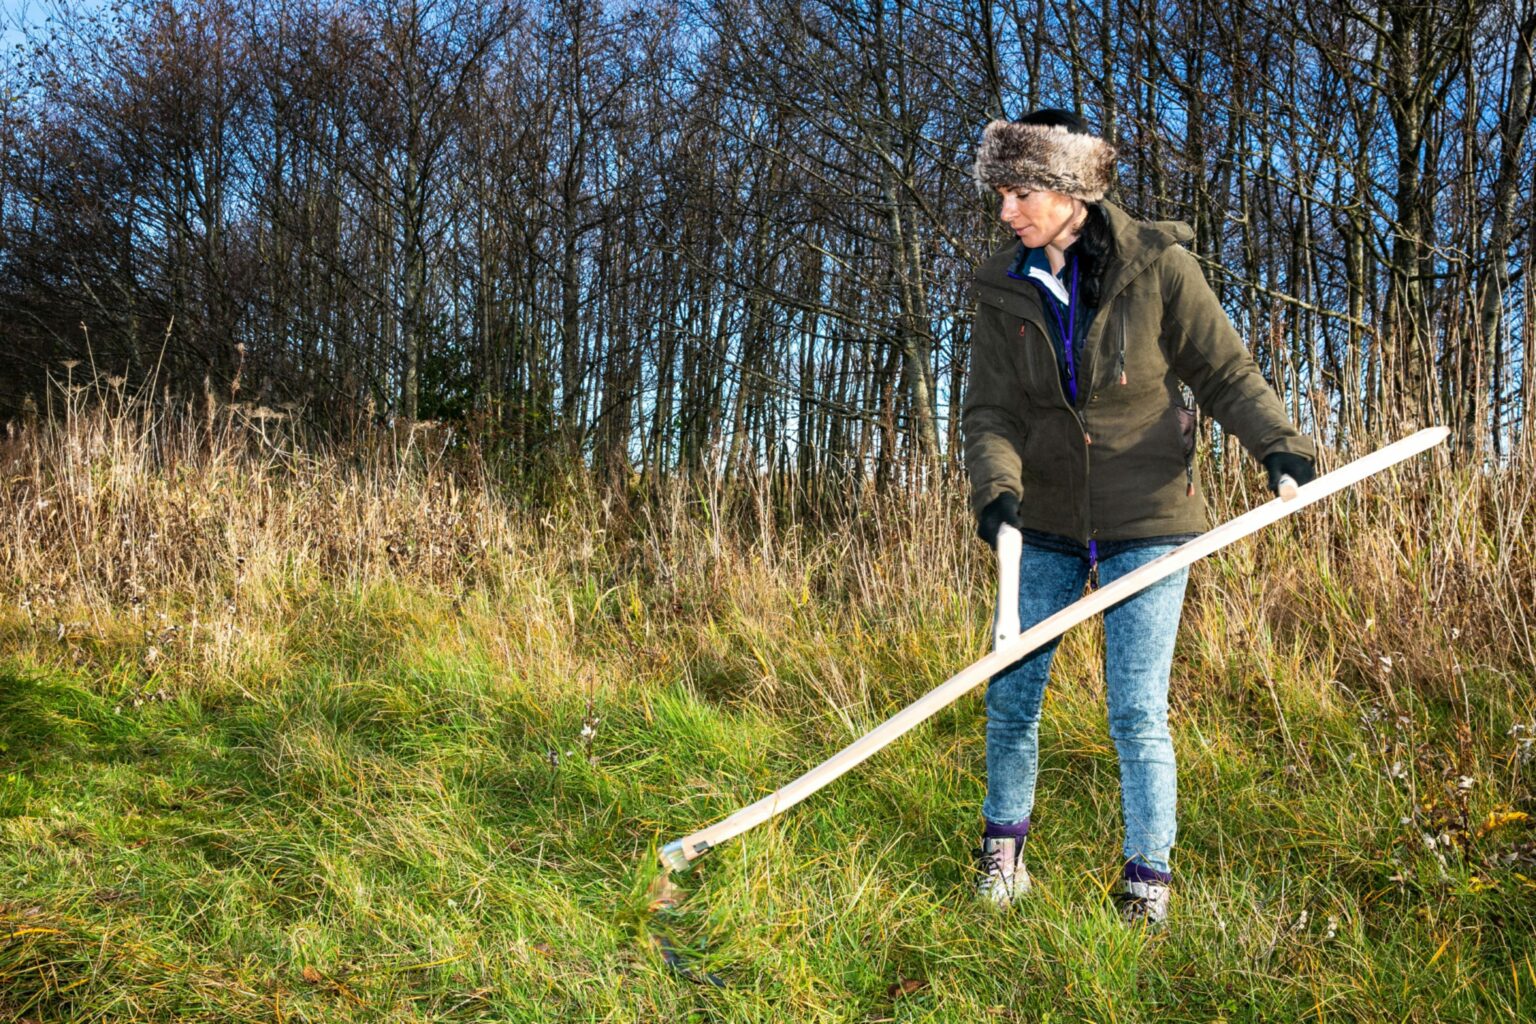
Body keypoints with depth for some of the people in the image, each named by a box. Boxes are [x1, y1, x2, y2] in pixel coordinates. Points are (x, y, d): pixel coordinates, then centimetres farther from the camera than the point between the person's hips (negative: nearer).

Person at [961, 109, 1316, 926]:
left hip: (1146, 522, -3)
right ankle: (1002, 851, 27)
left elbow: (1226, 372, -2)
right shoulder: (1006, 291, 1)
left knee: (1136, 713, -3)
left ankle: (1148, 881, 16)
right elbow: (988, 409, -3)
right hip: (1047, 522, 4)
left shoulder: (1157, 266, -7)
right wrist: (995, 483, -22)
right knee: (1010, 693, 6)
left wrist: (1277, 441, -18)